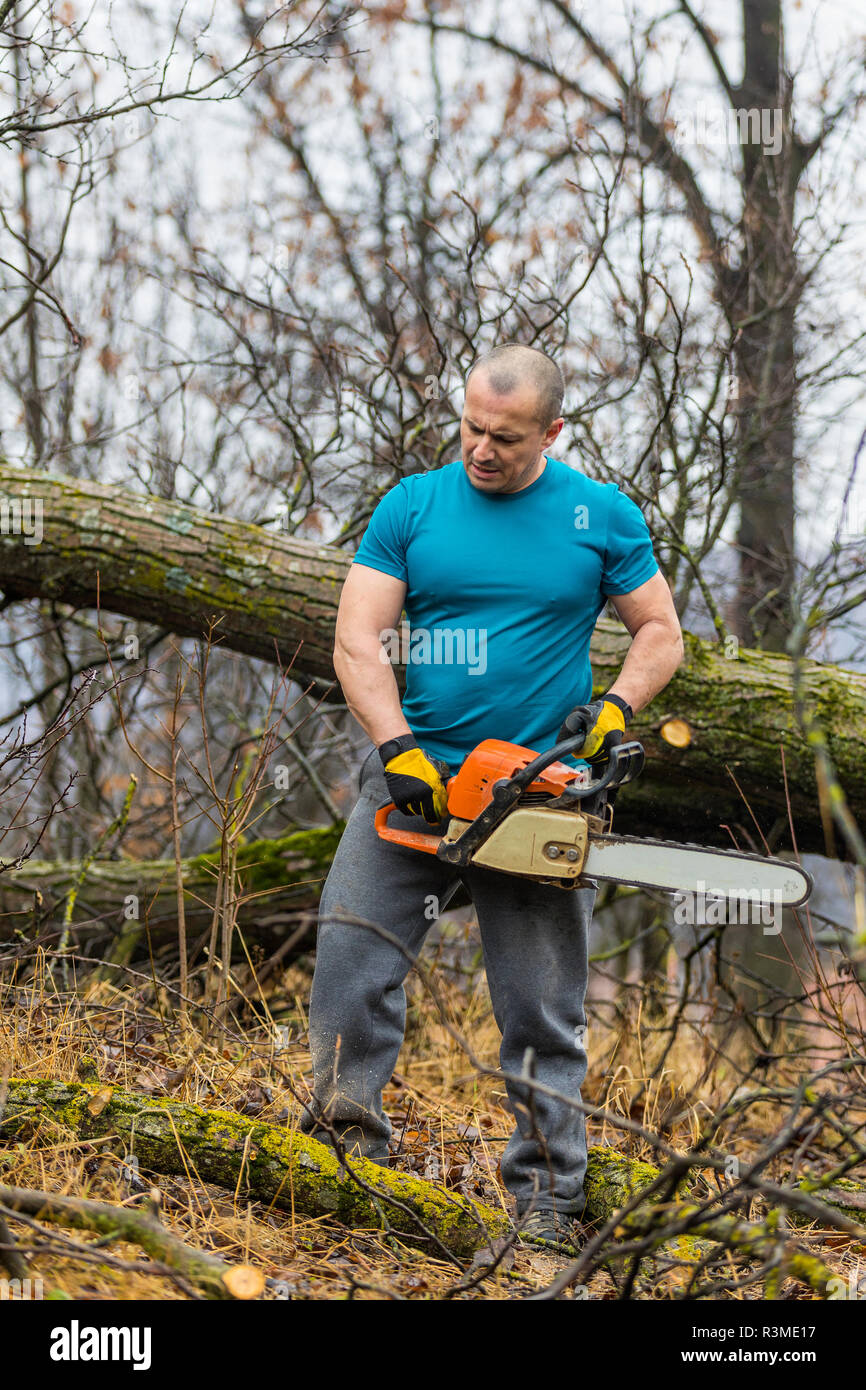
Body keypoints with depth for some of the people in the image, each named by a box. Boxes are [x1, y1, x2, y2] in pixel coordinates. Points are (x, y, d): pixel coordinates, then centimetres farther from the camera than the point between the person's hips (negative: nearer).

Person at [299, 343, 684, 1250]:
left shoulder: (601, 517, 4)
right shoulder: (412, 507, 3)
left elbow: (660, 633, 10)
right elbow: (357, 640, -3)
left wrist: (614, 710, -9)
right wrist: (397, 750, -16)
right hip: (416, 775, 1)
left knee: (543, 1013, 3)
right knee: (352, 944, -14)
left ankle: (547, 1200, 9)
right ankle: (345, 1134, -5)